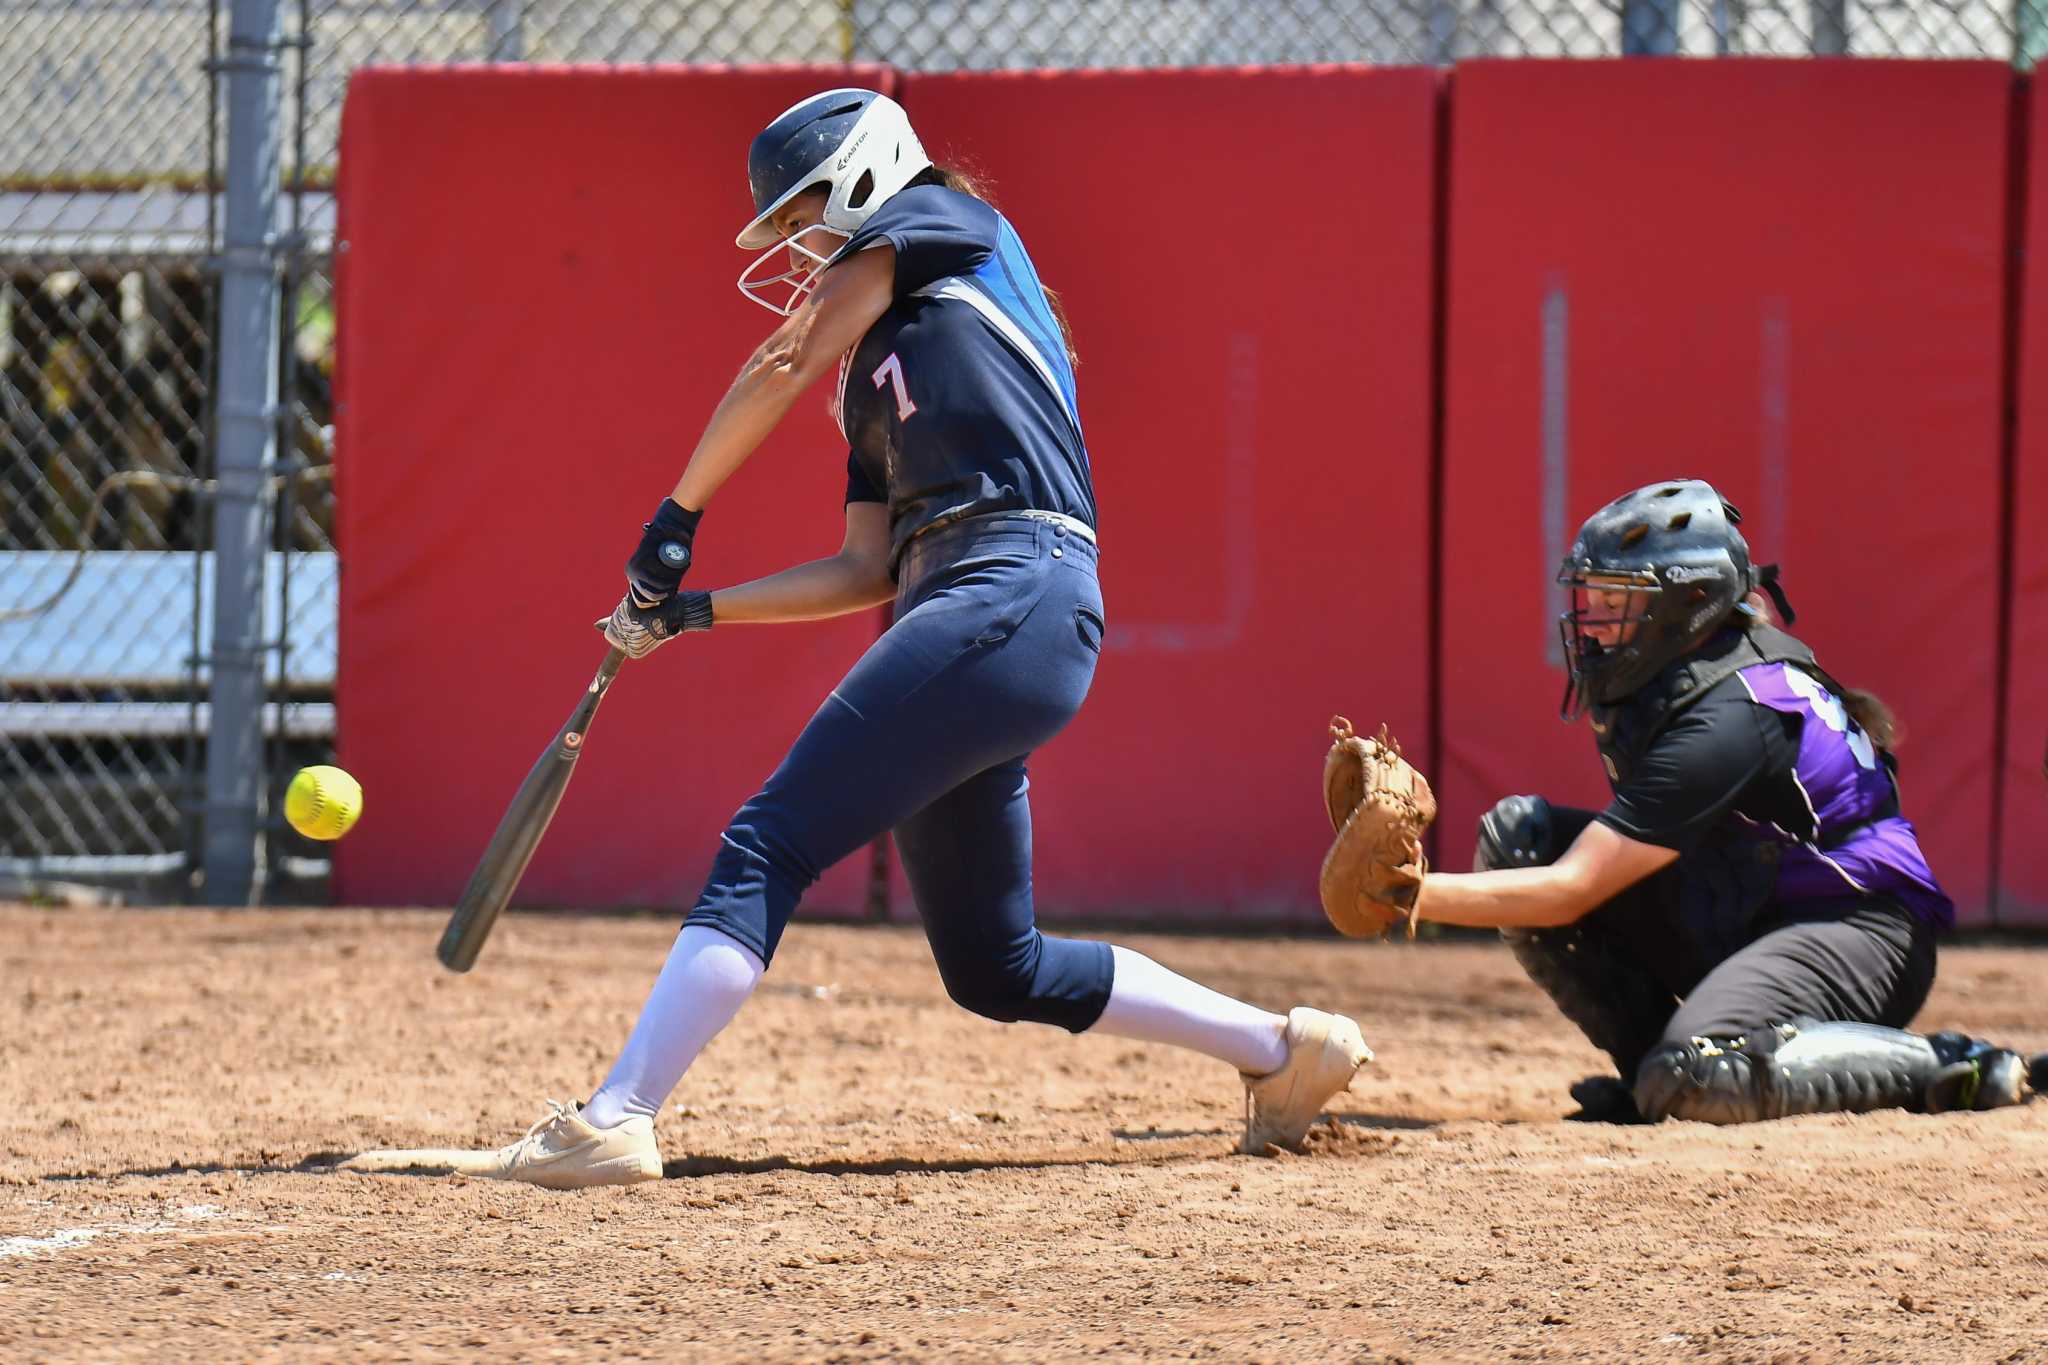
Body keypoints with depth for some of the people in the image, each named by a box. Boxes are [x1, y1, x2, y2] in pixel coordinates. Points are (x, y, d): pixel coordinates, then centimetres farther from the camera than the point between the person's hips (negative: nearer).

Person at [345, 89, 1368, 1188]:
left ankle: (608, 1123, -27)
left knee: (769, 845, -18)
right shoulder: (876, 375, 29)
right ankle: (1284, 1050, 25)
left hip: (1016, 594, -10)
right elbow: (869, 569, 22)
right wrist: (694, 611, 17)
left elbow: (782, 365, 0)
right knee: (995, 970, 14)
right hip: (954, 613, 10)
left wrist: (674, 522, 5)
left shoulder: (937, 225, 7)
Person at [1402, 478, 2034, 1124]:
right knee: (1515, 833, -3)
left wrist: (1405, 893, -30)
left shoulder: (1725, 719, -26)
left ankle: (1952, 1069, -14)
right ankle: (1649, 1075, 1)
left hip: (1855, 933, -9)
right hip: (1736, 918, 9)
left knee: (1705, 1077, -37)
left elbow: (1570, 892, -29)